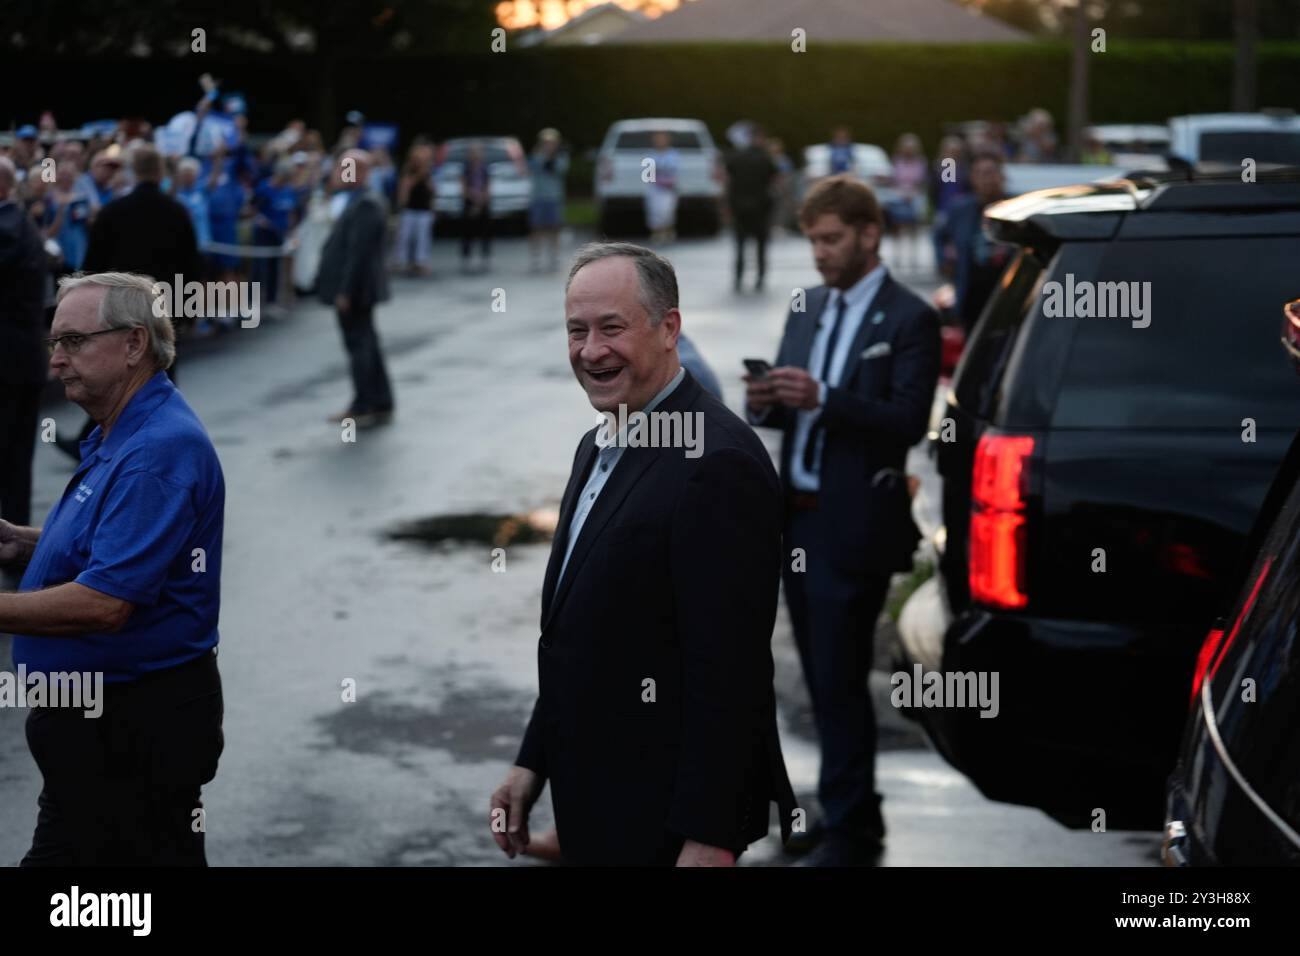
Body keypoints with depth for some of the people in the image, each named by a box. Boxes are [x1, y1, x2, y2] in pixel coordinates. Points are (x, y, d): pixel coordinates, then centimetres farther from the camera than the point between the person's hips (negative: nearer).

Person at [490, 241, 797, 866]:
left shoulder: (717, 461, -20)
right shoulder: (597, 447, 11)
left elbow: (726, 668, -22)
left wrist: (709, 838, -22)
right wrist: (533, 761, 14)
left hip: (665, 820, -9)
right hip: (589, 803, 9)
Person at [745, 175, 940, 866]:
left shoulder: (909, 320, -7)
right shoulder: (807, 310, 15)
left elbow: (908, 421, -16)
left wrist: (822, 399, -27)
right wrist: (765, 403, -7)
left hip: (853, 527, -7)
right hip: (798, 518, 7)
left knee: (840, 680, -4)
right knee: (823, 677, 13)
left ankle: (848, 830, 4)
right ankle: (851, 810, 24)